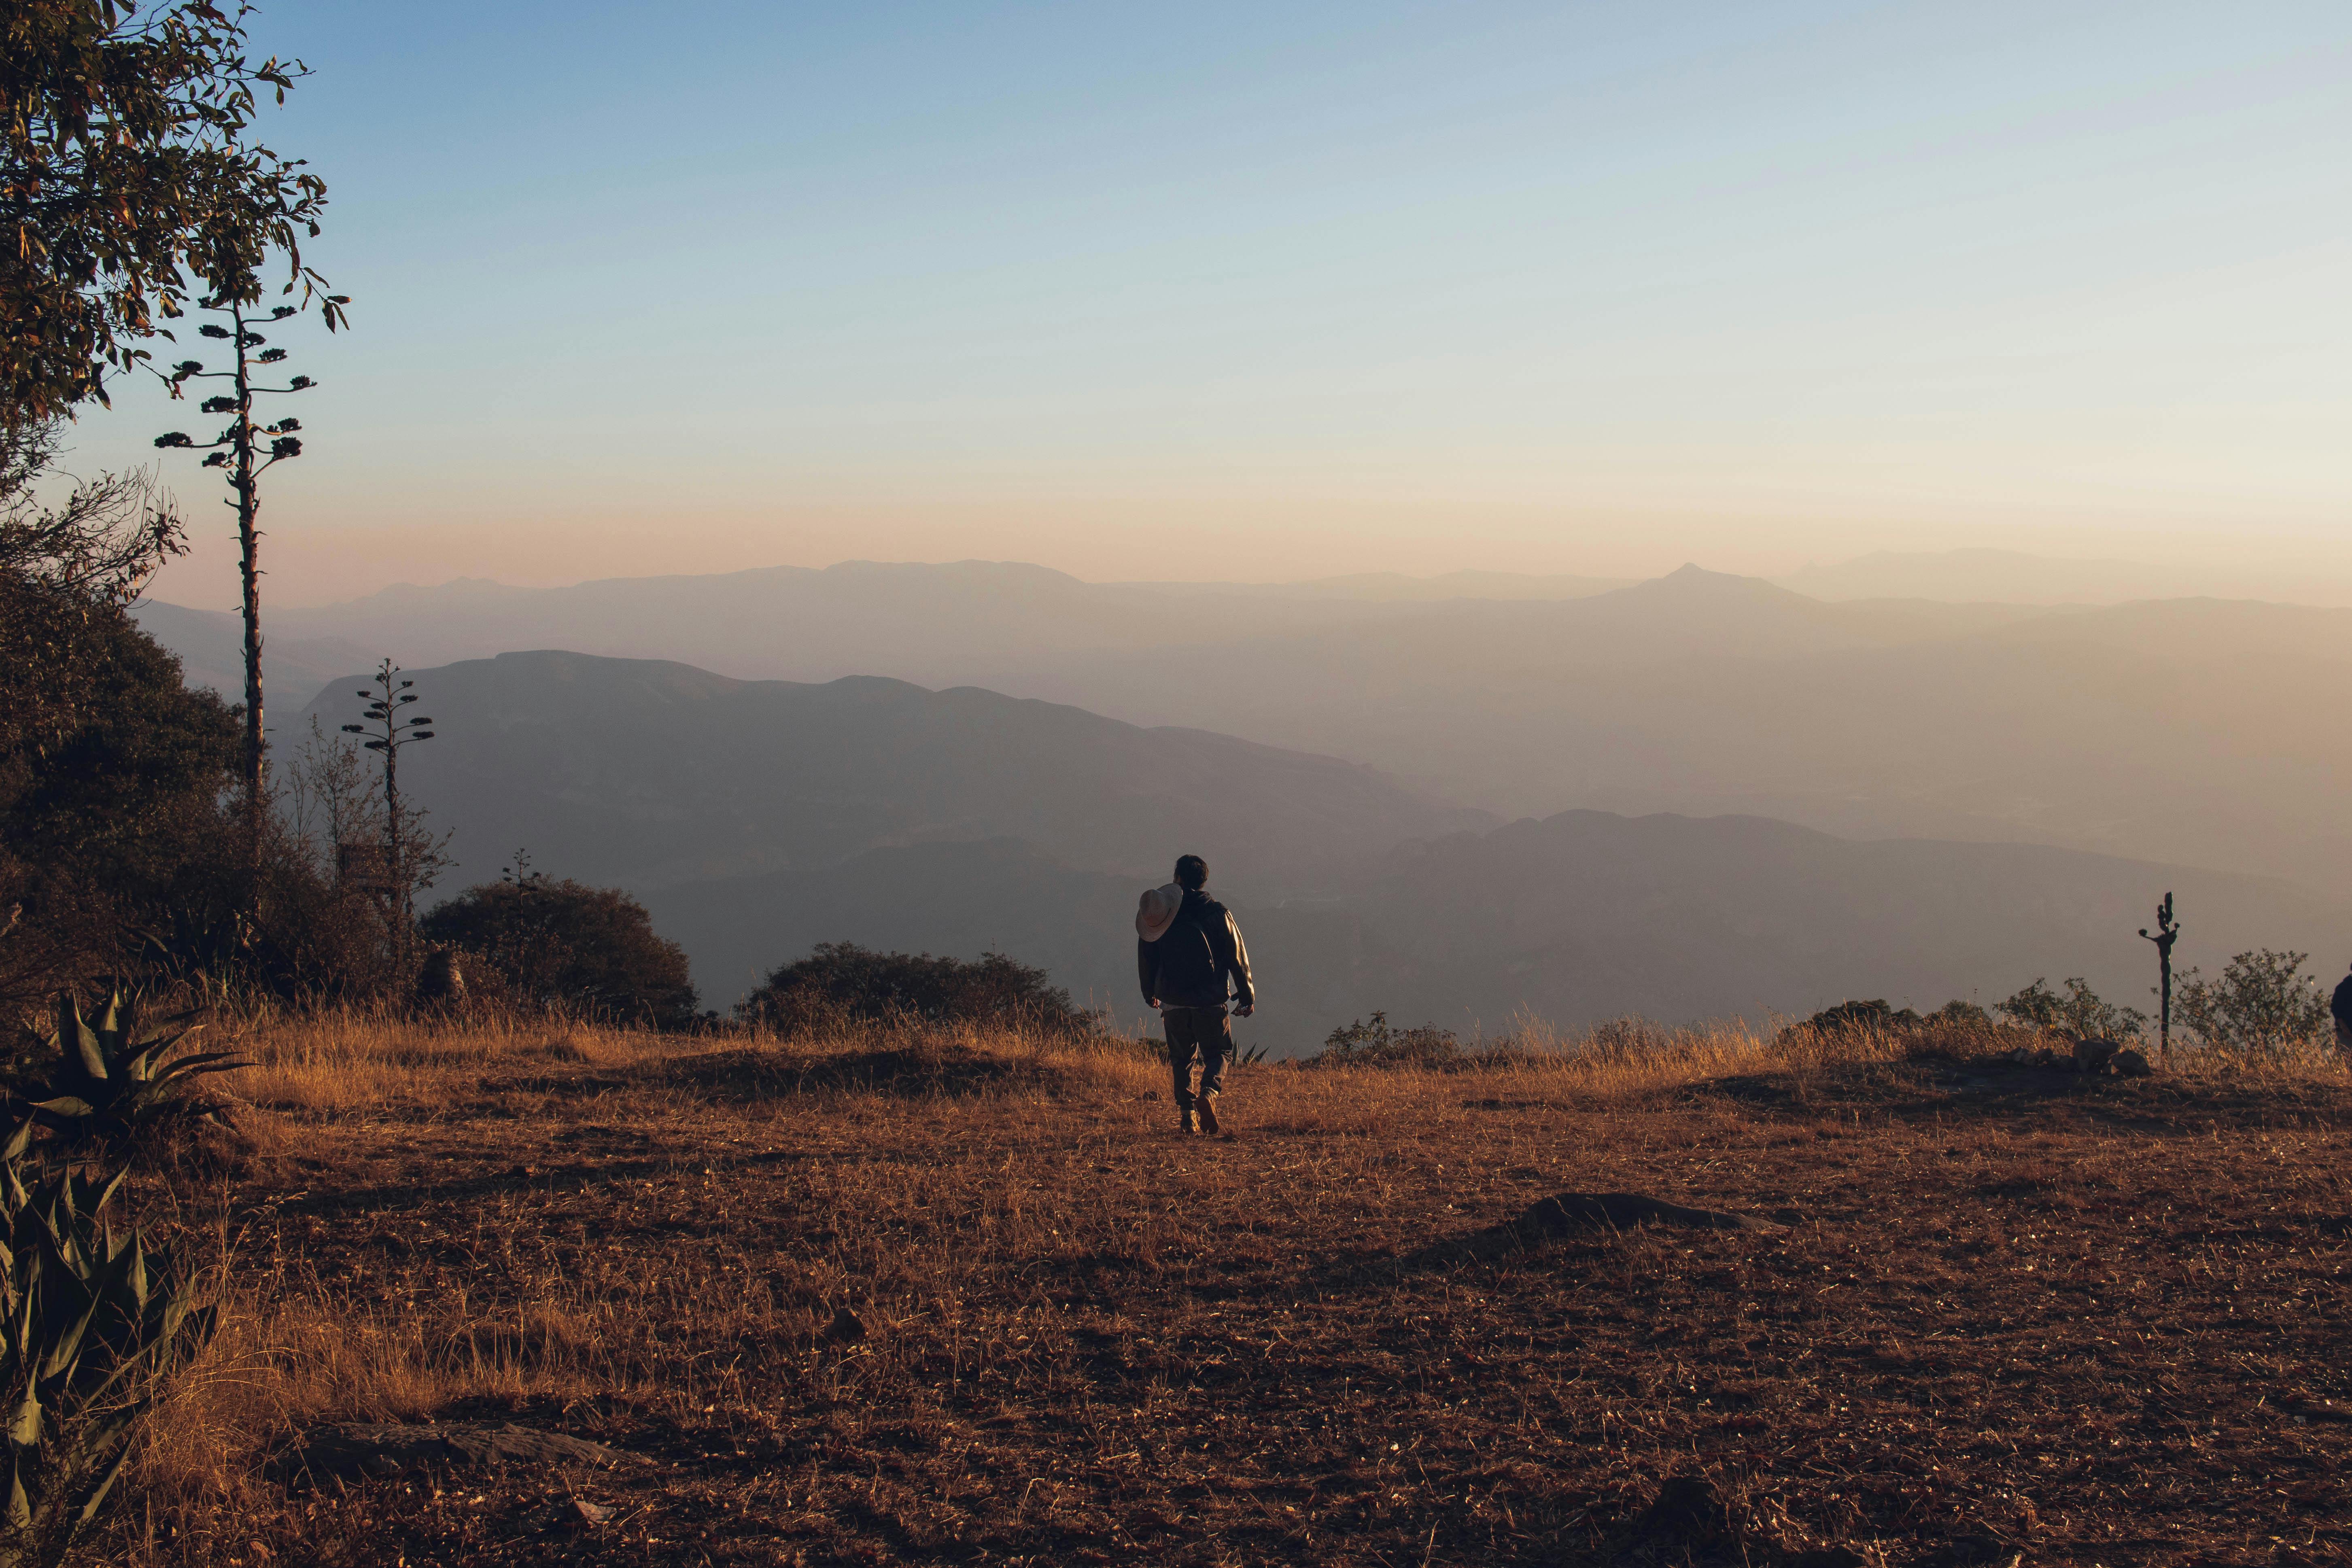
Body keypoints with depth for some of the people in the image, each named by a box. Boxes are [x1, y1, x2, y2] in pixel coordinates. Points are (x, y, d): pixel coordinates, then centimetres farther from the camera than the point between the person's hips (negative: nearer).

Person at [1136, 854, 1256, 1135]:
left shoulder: (1162, 913, 0)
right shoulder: (1218, 914, -3)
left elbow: (1146, 956, 7)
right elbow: (1237, 957, -1)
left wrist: (1150, 993, 21)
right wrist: (1247, 996, 8)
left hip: (1173, 1000, 1)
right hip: (1210, 1001, -1)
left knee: (1181, 1058, 15)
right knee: (1218, 1054, 9)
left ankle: (1186, 1114, 7)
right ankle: (1209, 1094, -19)